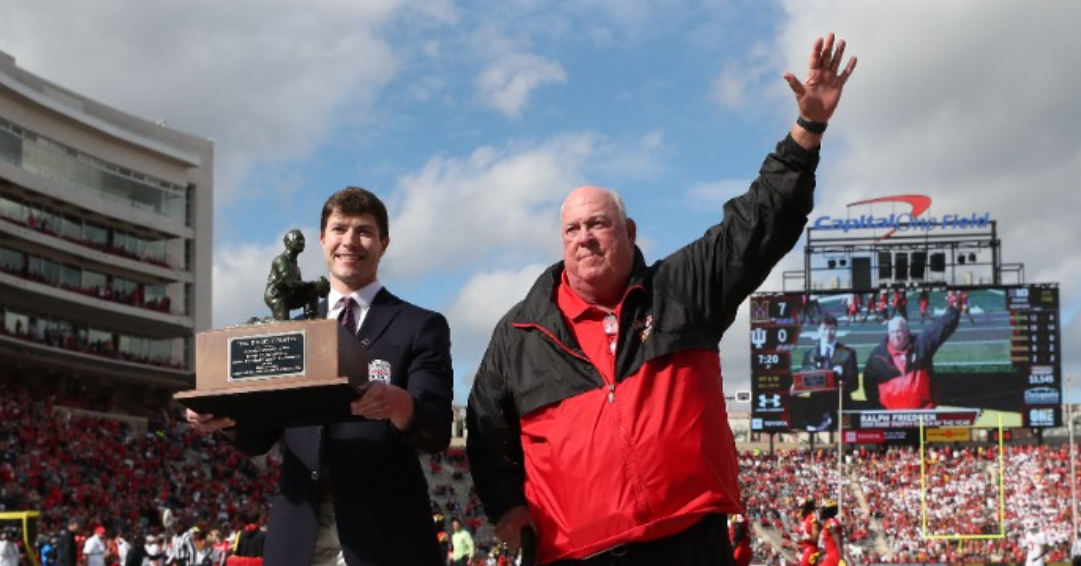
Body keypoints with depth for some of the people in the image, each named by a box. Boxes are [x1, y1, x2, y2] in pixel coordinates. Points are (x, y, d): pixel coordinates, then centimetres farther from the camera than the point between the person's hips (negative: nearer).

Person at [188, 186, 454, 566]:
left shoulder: (420, 327, 3)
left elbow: (438, 431, -10)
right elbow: (261, 437, 11)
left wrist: (399, 404, -31)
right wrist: (226, 415, -11)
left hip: (386, 535, -3)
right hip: (298, 535, 3)